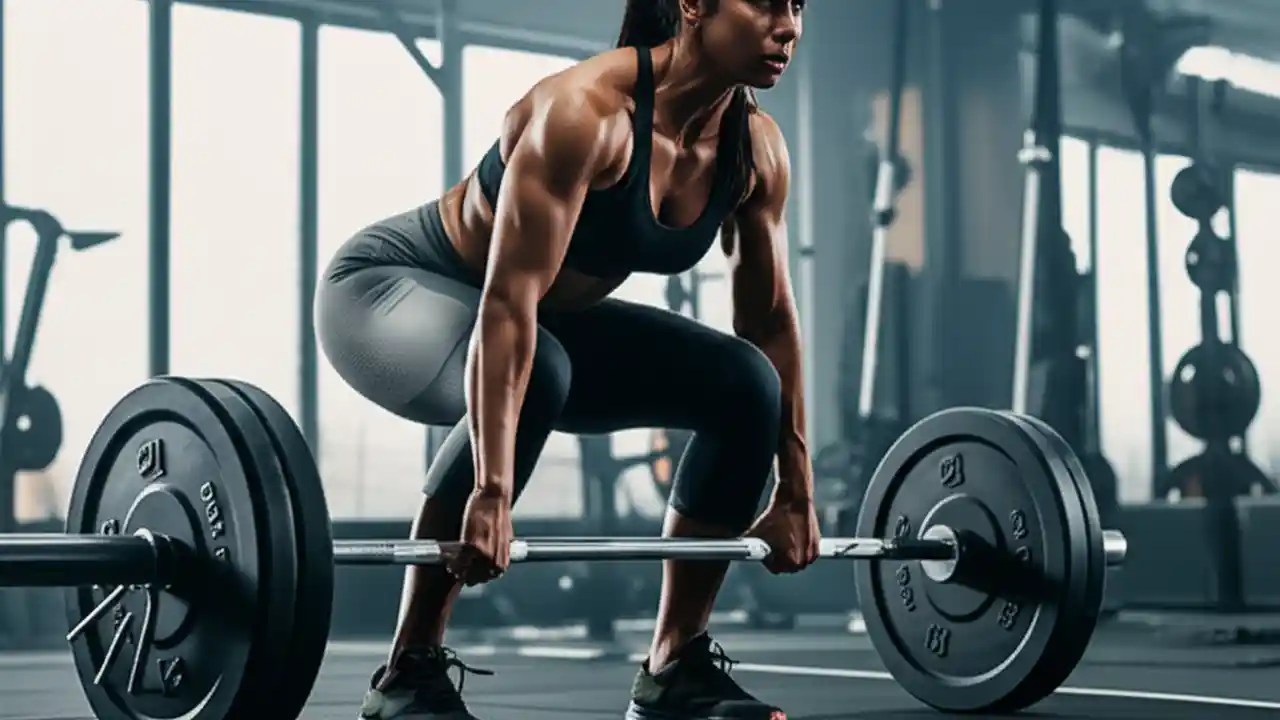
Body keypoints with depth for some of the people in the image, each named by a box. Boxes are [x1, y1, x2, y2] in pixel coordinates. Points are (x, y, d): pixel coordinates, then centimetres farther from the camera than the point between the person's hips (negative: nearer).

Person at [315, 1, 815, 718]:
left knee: (744, 383, -8)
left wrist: (795, 492, 0)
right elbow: (506, 303, -38)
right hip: (390, 287, -7)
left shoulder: (757, 147, -10)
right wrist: (491, 490, -44)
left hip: (553, 318, 7)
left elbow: (771, 320, -1)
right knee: (530, 379, -38)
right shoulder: (586, 109, -32)